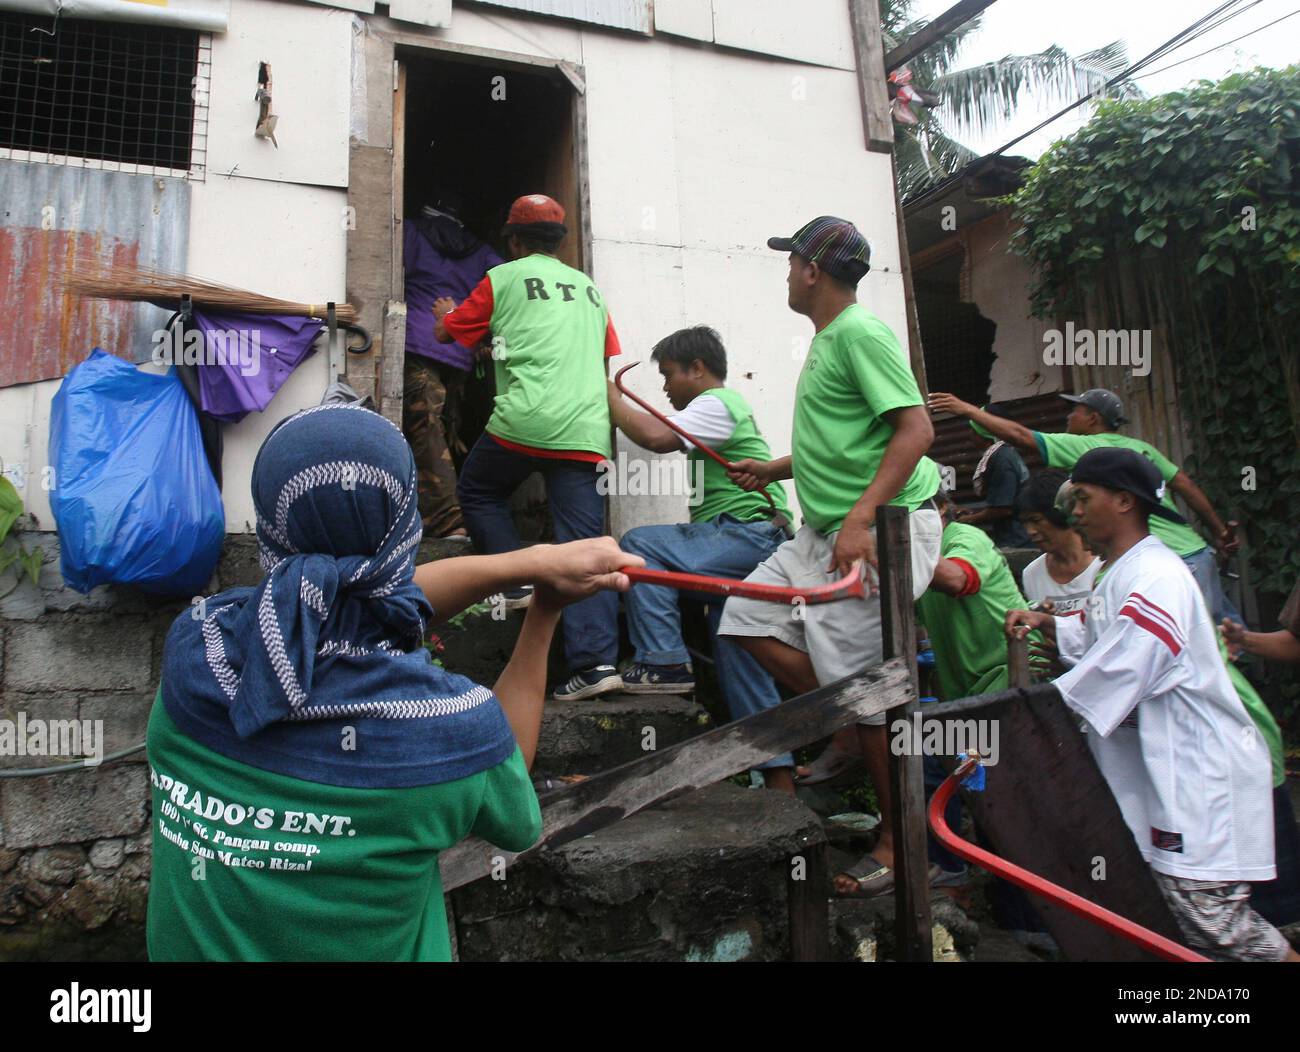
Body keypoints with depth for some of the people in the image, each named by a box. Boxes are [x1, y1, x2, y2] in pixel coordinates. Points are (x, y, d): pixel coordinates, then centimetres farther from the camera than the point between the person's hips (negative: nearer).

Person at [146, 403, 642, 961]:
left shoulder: (191, 650, -21)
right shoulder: (456, 722, -29)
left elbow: (368, 604, -9)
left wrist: (535, 561, -8)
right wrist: (545, 614, -5)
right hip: (362, 944, -2)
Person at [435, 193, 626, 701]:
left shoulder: (504, 277, 10)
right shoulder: (590, 288, 23)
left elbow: (447, 331, 19)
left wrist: (447, 312, 43)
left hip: (524, 421, -4)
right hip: (586, 431, 4)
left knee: (477, 491, 23)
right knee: (584, 544, 0)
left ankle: (518, 584, 11)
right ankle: (595, 661, -8)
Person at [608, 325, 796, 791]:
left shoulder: (717, 403, -4)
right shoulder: (727, 405, 28)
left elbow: (657, 437, -19)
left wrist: (612, 399, -6)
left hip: (749, 534, -10)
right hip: (747, 548, 10)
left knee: (639, 543, -17)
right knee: (741, 664, 8)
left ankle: (663, 662, -16)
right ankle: (779, 777, 12)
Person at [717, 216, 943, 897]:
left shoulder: (861, 332, -12)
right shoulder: (825, 338, 17)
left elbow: (916, 428, -22)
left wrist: (860, 519, -28)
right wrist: (774, 470, 28)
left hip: (883, 529, -10)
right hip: (827, 531, 10)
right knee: (750, 619, 6)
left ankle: (898, 840, 14)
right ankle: (845, 735, 16)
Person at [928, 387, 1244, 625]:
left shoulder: (1084, 447, -5)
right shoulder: (1142, 447, 15)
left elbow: (1020, 436, -10)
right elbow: (1188, 487, 13)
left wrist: (967, 409, -5)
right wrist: (1221, 531, 18)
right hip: (1197, 551, 8)